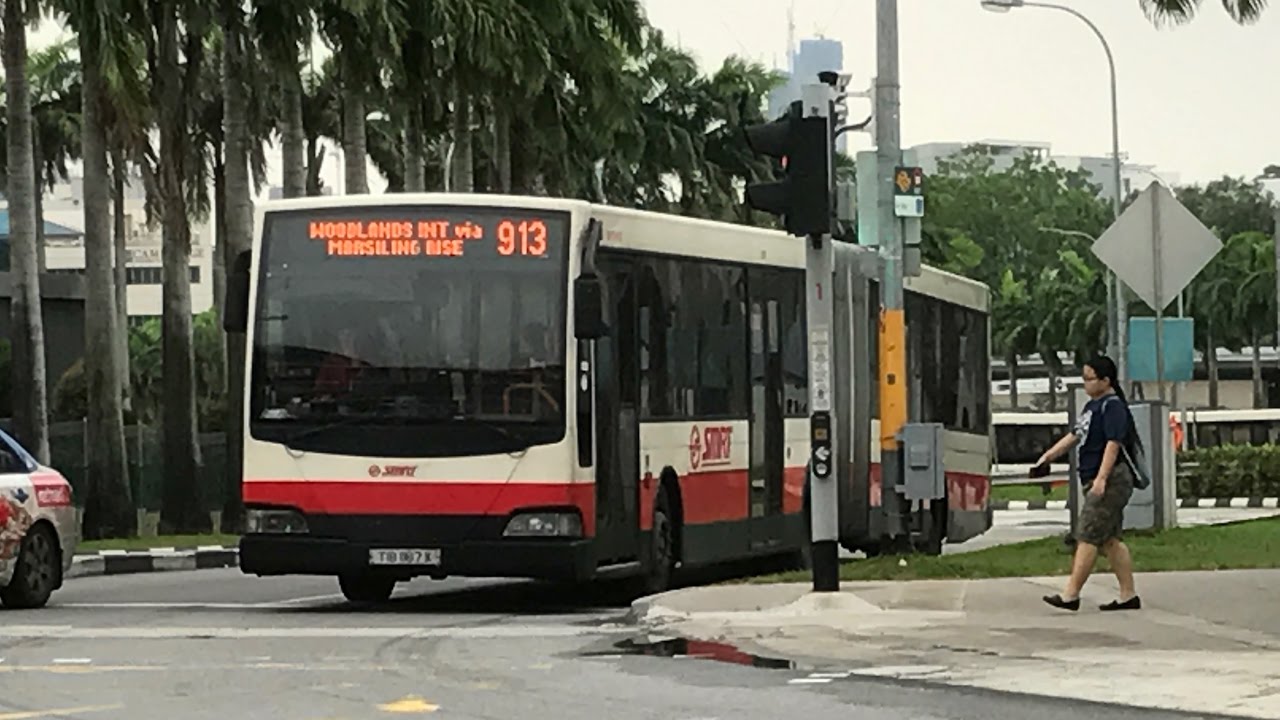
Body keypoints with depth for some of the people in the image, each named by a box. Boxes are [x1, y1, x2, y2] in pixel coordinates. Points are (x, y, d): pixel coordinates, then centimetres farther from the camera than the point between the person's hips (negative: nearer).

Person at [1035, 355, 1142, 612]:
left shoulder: (1113, 406, -11)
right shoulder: (1092, 406, 18)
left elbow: (1113, 444, -20)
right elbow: (1075, 435, 26)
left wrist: (1101, 479, -27)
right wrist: (1049, 455, 18)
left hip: (1111, 481, -10)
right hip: (1095, 482, 10)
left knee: (1087, 537, -11)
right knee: (1110, 540, 9)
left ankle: (1071, 595, -14)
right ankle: (1128, 595, 11)